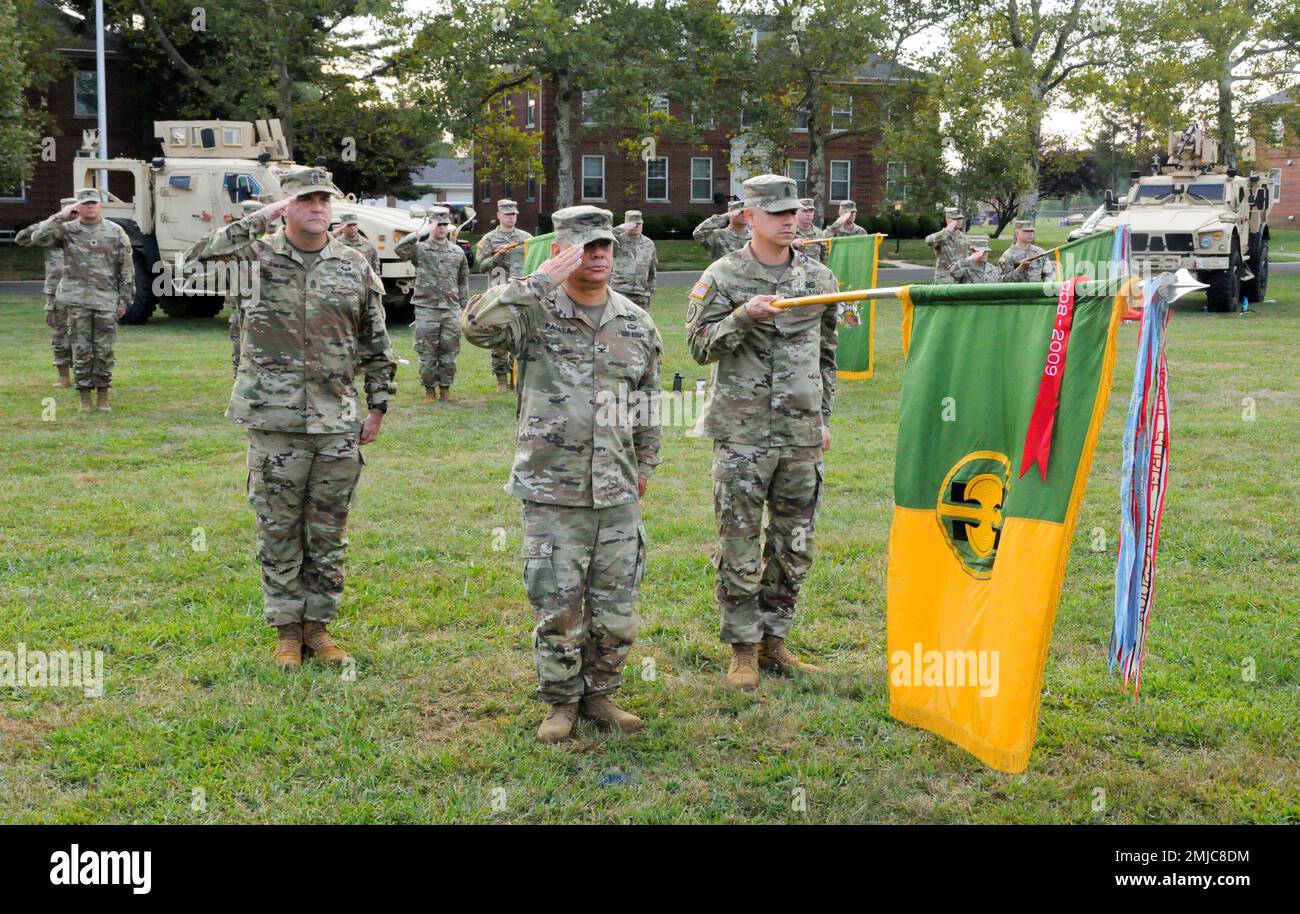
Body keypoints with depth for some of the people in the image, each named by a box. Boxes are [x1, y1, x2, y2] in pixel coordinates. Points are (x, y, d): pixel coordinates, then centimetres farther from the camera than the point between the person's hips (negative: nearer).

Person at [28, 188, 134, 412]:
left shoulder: (115, 232, 5)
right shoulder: (67, 230, 5)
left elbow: (126, 269, 5)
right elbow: (38, 238, -9)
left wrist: (124, 300, 1)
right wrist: (61, 216, -10)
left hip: (106, 300, 0)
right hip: (77, 300, 0)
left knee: (104, 351, 3)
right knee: (81, 350, 2)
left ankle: (103, 396, 13)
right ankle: (84, 397, 10)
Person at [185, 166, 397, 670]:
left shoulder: (355, 267, 7)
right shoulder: (257, 256, 1)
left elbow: (377, 343, 13)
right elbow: (198, 256, -18)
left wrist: (378, 404, 8)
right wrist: (260, 219, -16)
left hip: (338, 423, 2)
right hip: (275, 420, -2)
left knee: (329, 534, 8)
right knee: (279, 531, 5)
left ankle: (318, 624, 21)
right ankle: (286, 630, 17)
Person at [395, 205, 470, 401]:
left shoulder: (457, 252, 11)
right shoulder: (420, 249, 0)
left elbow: (463, 281, 17)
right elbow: (399, 251, -21)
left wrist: (462, 307, 12)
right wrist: (419, 234, -22)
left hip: (451, 310, 3)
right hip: (426, 309, -3)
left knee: (449, 353, 5)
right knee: (428, 354, 2)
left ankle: (445, 389, 17)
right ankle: (429, 389, 14)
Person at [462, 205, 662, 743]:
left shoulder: (637, 324, 9)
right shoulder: (535, 312, -4)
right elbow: (477, 326, -25)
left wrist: (644, 465, 22)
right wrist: (542, 281, -25)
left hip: (617, 496, 4)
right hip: (552, 494, -4)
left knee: (616, 610, 9)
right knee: (557, 609, 3)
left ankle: (599, 694, 27)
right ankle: (561, 703, 21)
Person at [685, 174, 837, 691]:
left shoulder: (820, 278, 10)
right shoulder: (722, 278, -2)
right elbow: (700, 347, -5)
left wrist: (824, 418, 15)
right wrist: (743, 318, -20)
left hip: (802, 435, 4)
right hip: (742, 434, -4)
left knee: (794, 547, 10)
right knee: (740, 546, 1)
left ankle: (774, 640, 24)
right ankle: (743, 649, 13)